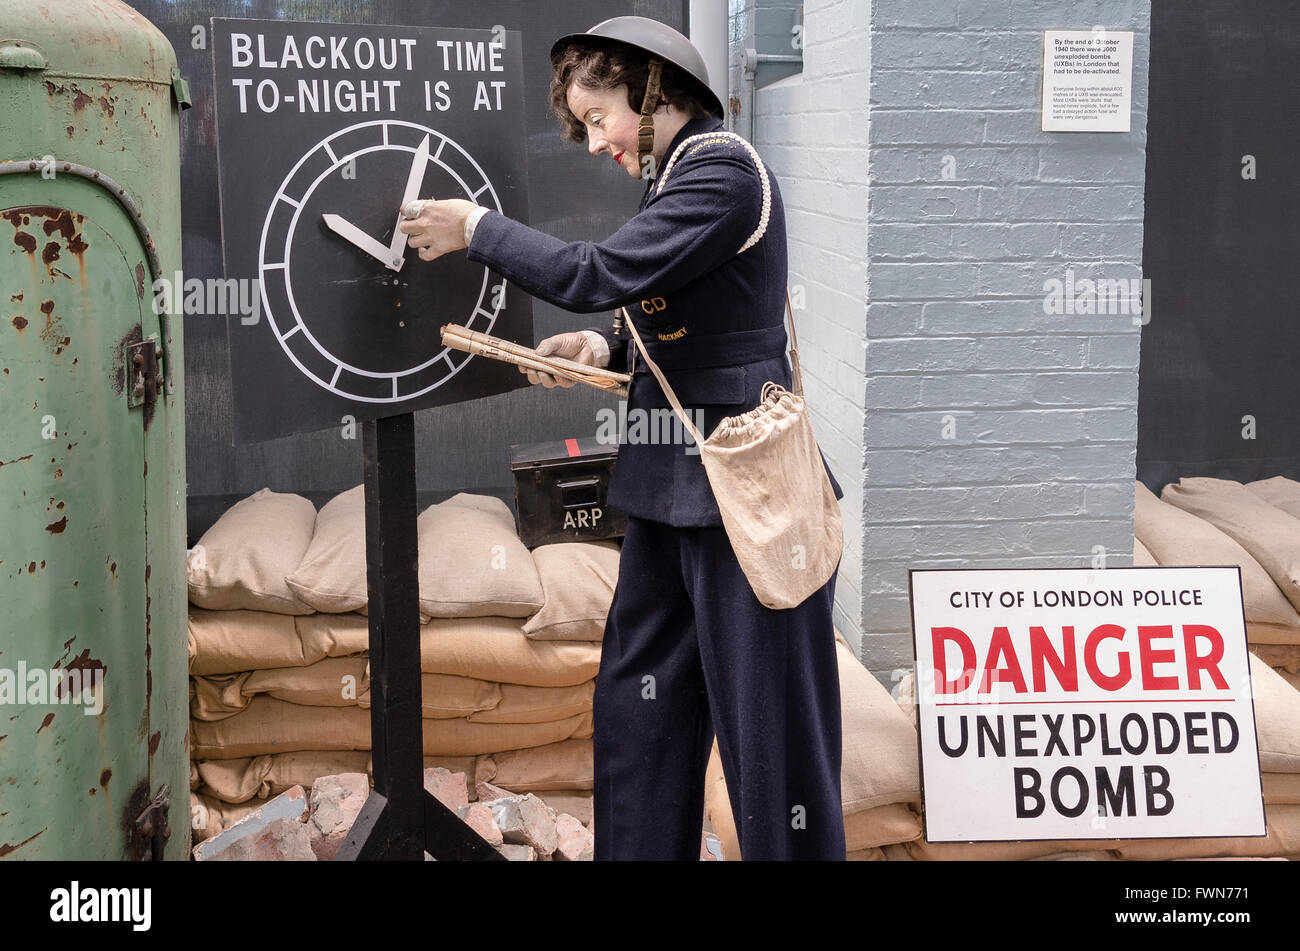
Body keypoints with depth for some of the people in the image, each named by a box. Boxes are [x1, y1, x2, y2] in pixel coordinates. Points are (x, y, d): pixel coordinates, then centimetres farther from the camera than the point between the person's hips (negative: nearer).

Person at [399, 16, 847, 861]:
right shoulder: (675, 177, 15)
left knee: (768, 723, -2)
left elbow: (599, 276, -20)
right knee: (636, 707, 13)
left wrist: (476, 228, -7)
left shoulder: (722, 171, -13)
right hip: (674, 483, 10)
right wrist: (604, 346, 1)